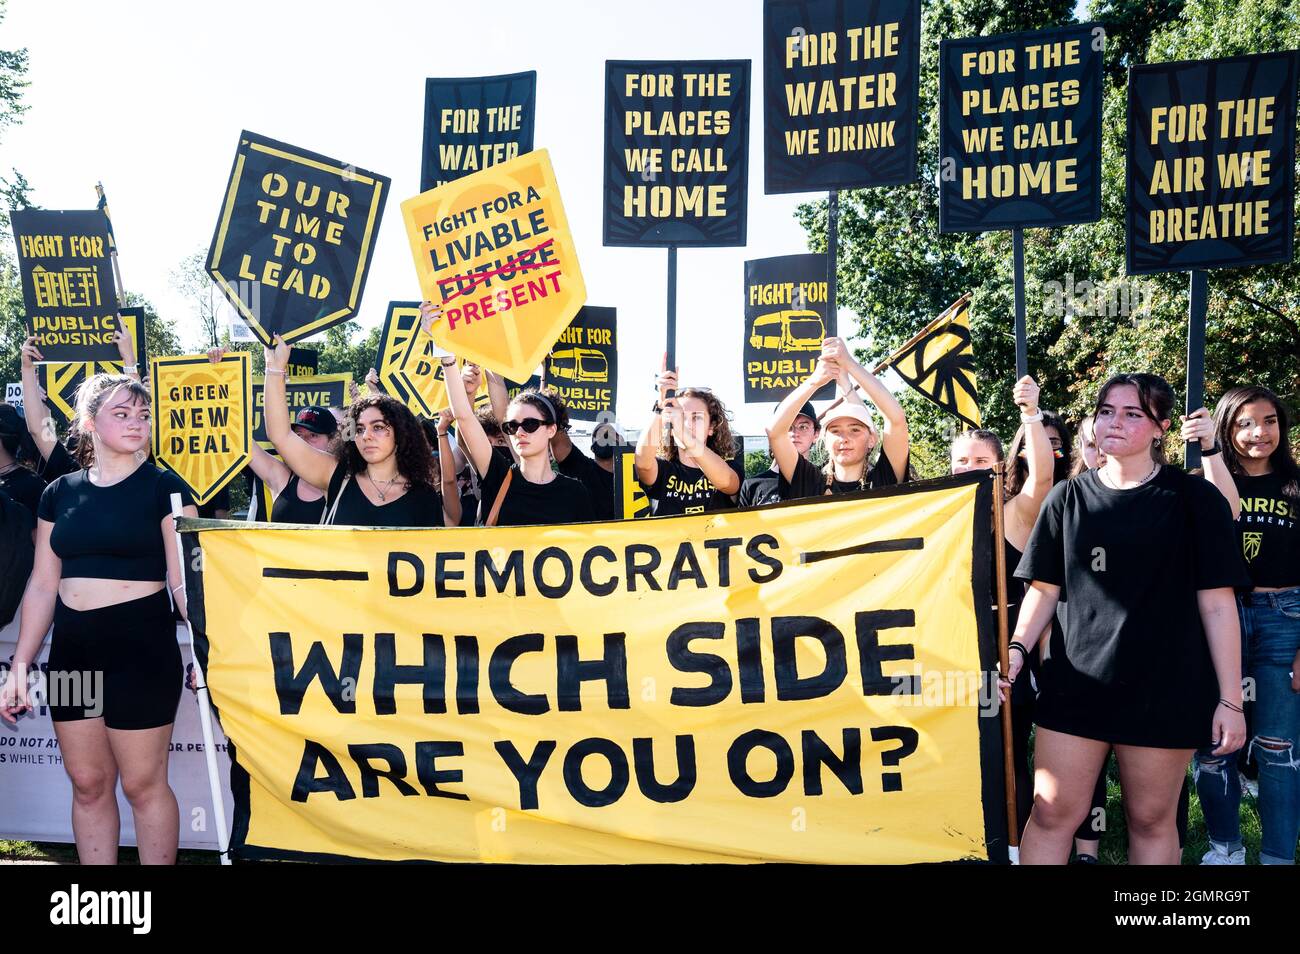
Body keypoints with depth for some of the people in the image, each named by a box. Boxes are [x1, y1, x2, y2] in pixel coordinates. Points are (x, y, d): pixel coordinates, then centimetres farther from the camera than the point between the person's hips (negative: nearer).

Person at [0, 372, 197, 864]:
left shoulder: (164, 488, -3)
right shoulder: (59, 494, 9)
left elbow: (185, 580, -8)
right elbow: (42, 587, 11)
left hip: (142, 647, -4)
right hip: (72, 650, 5)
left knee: (143, 784, 2)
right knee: (88, 784, 13)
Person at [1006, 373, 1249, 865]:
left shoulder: (1195, 500, -2)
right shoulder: (1068, 498, 6)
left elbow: (1216, 603, -3)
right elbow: (1045, 588, 8)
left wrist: (1230, 699, -5)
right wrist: (1017, 648, -7)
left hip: (1165, 687, -2)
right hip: (1075, 681, 2)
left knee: (1151, 820, 9)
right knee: (1052, 812, 2)